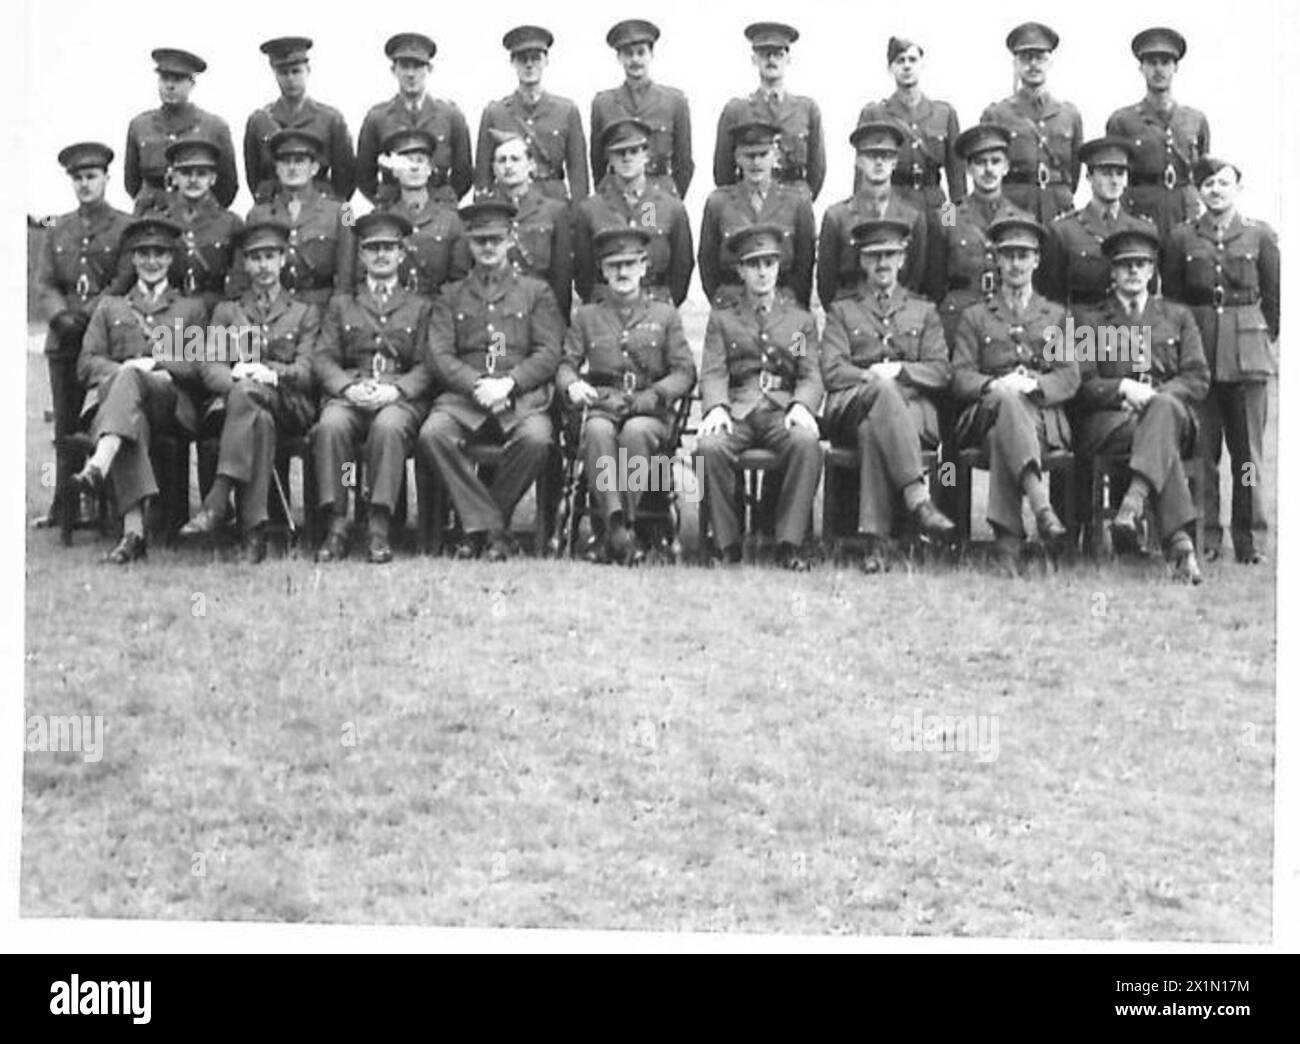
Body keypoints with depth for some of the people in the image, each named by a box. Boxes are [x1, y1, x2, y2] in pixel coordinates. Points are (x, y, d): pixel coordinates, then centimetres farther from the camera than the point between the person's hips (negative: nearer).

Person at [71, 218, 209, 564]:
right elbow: (86, 363, 16)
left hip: (172, 400, -1)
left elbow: (203, 366, 11)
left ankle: (98, 467, -62)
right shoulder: (109, 306, 29)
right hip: (112, 394, 1)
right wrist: (123, 368, -6)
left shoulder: (192, 308, 26)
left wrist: (154, 364, -7)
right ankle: (133, 529, -56)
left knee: (130, 379, -38)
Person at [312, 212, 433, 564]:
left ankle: (378, 528, -36)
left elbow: (425, 367, 8)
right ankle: (337, 525, -31)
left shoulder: (419, 307, 20)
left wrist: (394, 390, -13)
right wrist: (349, 387, -10)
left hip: (401, 398, -1)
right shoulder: (341, 305, 23)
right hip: (348, 395, 1)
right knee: (331, 425, -34)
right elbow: (322, 358, 11)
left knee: (389, 426, -37)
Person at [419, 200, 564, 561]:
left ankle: (480, 525, -14)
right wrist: (477, 384, -12)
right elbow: (439, 356, 7)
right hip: (463, 397, 1)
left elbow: (548, 354, 6)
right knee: (432, 434, -32)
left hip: (523, 397, -1)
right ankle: (490, 527, -23)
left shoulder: (536, 292, 17)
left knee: (536, 438, -35)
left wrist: (508, 383, -12)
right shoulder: (451, 296, 20)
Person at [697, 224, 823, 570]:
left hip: (783, 412, 0)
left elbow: (811, 376, 9)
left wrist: (802, 405, -14)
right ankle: (727, 544, -21)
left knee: (806, 443, -35)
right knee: (710, 446, -34)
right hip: (736, 411, 0)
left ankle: (790, 544, -29)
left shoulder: (802, 320, 20)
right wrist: (716, 407, -17)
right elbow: (713, 373, 6)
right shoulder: (721, 318, 18)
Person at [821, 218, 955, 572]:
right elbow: (831, 372, 7)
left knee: (875, 429, -37)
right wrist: (871, 377, -11)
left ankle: (875, 538, -45)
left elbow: (941, 373, 11)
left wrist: (899, 370, -7)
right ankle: (918, 499, -51)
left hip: (913, 408, 1)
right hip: (852, 407, -1)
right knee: (883, 392, -38)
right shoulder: (842, 311, 22)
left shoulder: (924, 311, 25)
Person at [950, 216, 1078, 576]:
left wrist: (1033, 384, -12)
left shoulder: (1057, 316, 25)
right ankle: (1041, 507, -61)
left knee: (1003, 437, -38)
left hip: (1043, 416, 0)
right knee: (1006, 400, -41)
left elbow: (1070, 378, 11)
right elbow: (960, 377, 10)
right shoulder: (975, 316, 23)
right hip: (989, 410, 0)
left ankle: (1006, 541, -52)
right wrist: (994, 386, -13)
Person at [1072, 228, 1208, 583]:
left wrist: (1155, 394, -9)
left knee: (1164, 407, -39)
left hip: (1172, 414, 1)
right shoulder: (1087, 318, 17)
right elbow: (1082, 384, 6)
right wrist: (1122, 388, -14)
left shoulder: (1178, 317, 23)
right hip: (1108, 421, -1)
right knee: (1163, 439, -37)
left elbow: (1198, 380, 11)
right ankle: (1179, 541, -51)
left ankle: (1135, 500, -58)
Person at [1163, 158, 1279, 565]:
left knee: (1247, 448, 2)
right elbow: (1171, 298, 11)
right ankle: (1205, 537, 8)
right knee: (1201, 449, 0)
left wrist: (1266, 340, 8)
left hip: (1248, 353, 0)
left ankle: (1250, 541, 9)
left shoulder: (1260, 235, 5)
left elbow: (1275, 297, 10)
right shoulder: (1182, 238, 6)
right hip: (1197, 352, 0)